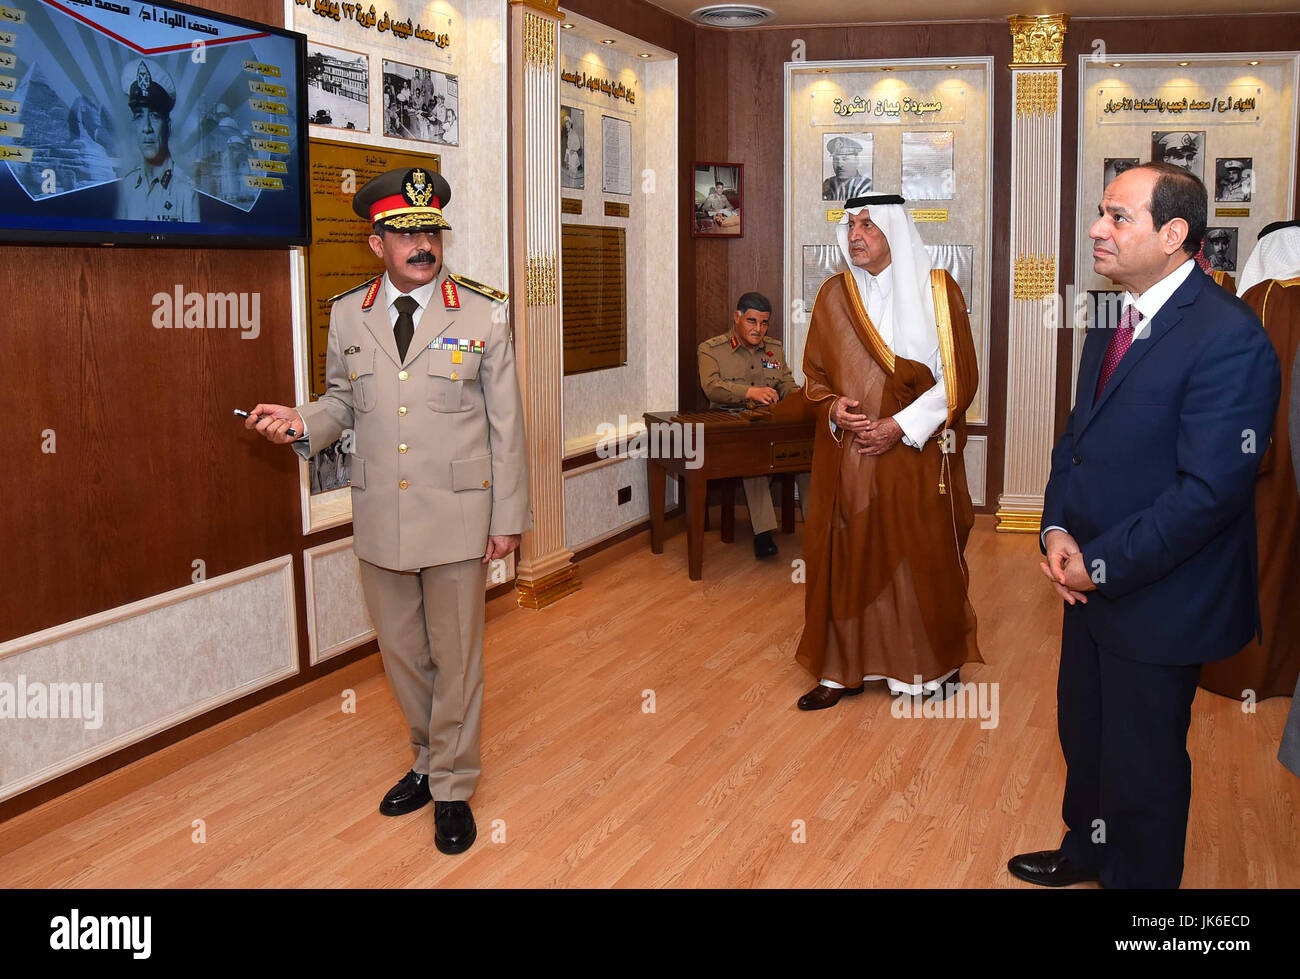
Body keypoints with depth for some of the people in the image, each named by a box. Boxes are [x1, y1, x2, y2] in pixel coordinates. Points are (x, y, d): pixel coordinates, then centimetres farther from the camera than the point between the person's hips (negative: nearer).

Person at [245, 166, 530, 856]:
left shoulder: (483, 314, -4)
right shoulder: (348, 315, 4)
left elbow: (506, 423, -2)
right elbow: (342, 401, 15)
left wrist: (508, 517, -4)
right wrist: (303, 424, -8)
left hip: (457, 518, -3)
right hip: (379, 520, 3)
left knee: (455, 657, 8)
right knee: (400, 654, 16)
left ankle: (452, 788, 25)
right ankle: (429, 761, 39)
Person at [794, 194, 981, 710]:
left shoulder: (937, 291, -2)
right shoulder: (834, 294, 8)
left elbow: (958, 377, -5)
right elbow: (814, 372, 12)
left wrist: (901, 426, -14)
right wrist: (833, 406, -9)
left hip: (917, 455, -3)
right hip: (847, 454, 3)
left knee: (923, 558, 4)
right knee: (846, 557, 4)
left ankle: (936, 665, 22)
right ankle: (845, 669, 15)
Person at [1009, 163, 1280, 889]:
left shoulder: (1228, 338, -22)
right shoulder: (1117, 324, 7)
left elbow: (1210, 490, -25)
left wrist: (1102, 563, -19)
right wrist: (1058, 529, -4)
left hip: (1158, 604, -8)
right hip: (1092, 584, 8)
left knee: (1142, 769, 11)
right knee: (1084, 737, 26)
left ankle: (1134, 875, 34)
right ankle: (1087, 851, 49)